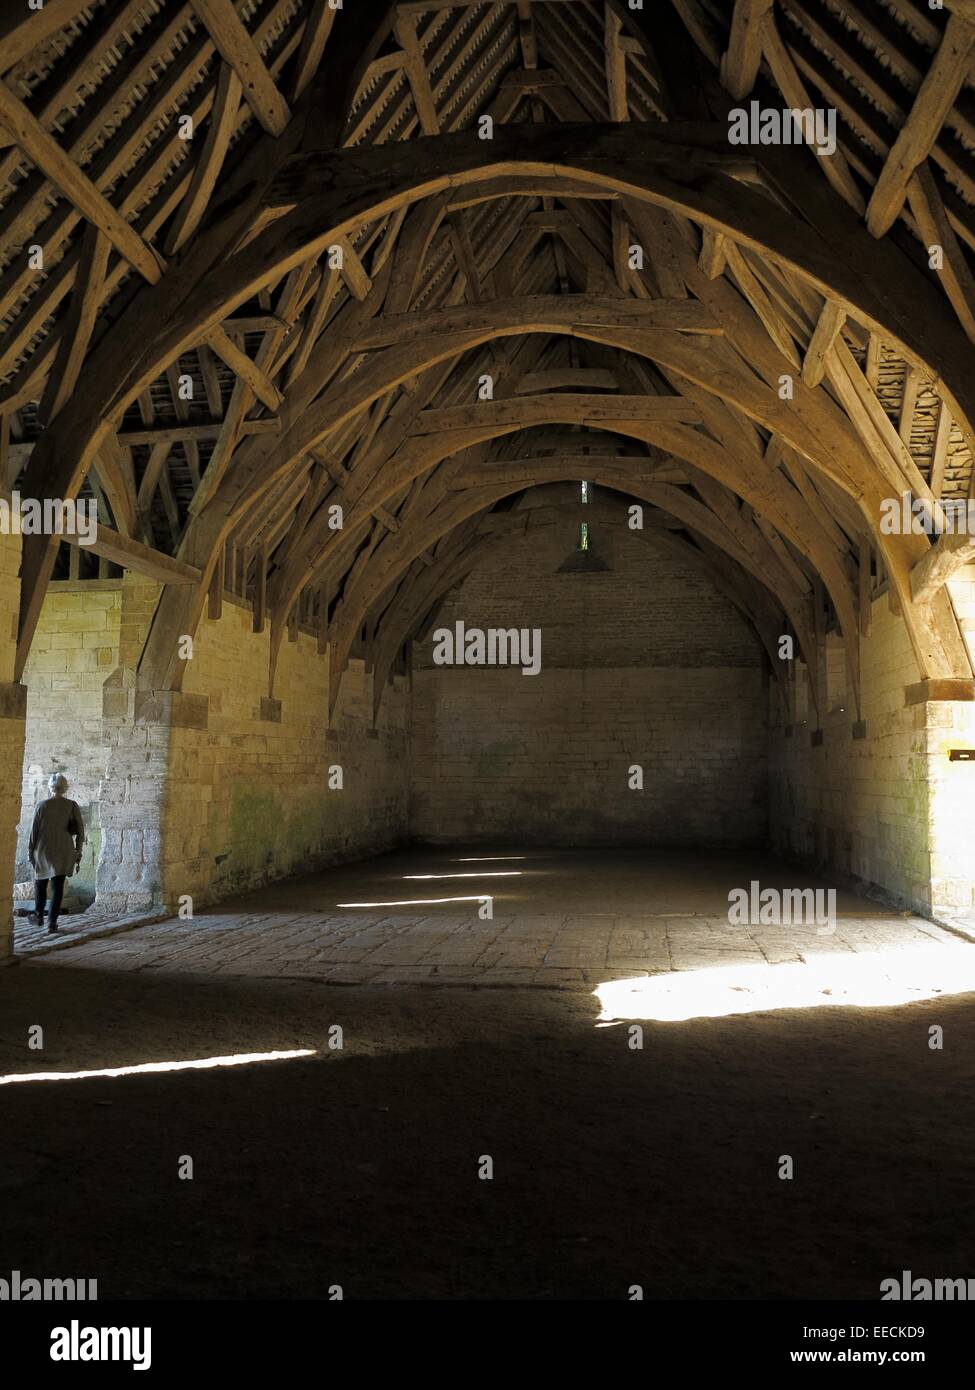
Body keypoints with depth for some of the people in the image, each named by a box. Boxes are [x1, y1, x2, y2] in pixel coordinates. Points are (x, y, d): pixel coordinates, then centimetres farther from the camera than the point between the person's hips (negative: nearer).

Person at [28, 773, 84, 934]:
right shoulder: (72, 806, -3)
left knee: (40, 883, 19)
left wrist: (30, 851, 5)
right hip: (64, 853, 1)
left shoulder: (42, 805, -7)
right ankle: (52, 921, 4)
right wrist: (78, 852, 7)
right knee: (58, 887, 6)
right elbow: (80, 830, -2)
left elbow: (34, 830, -5)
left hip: (44, 851, -1)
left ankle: (38, 916, 27)